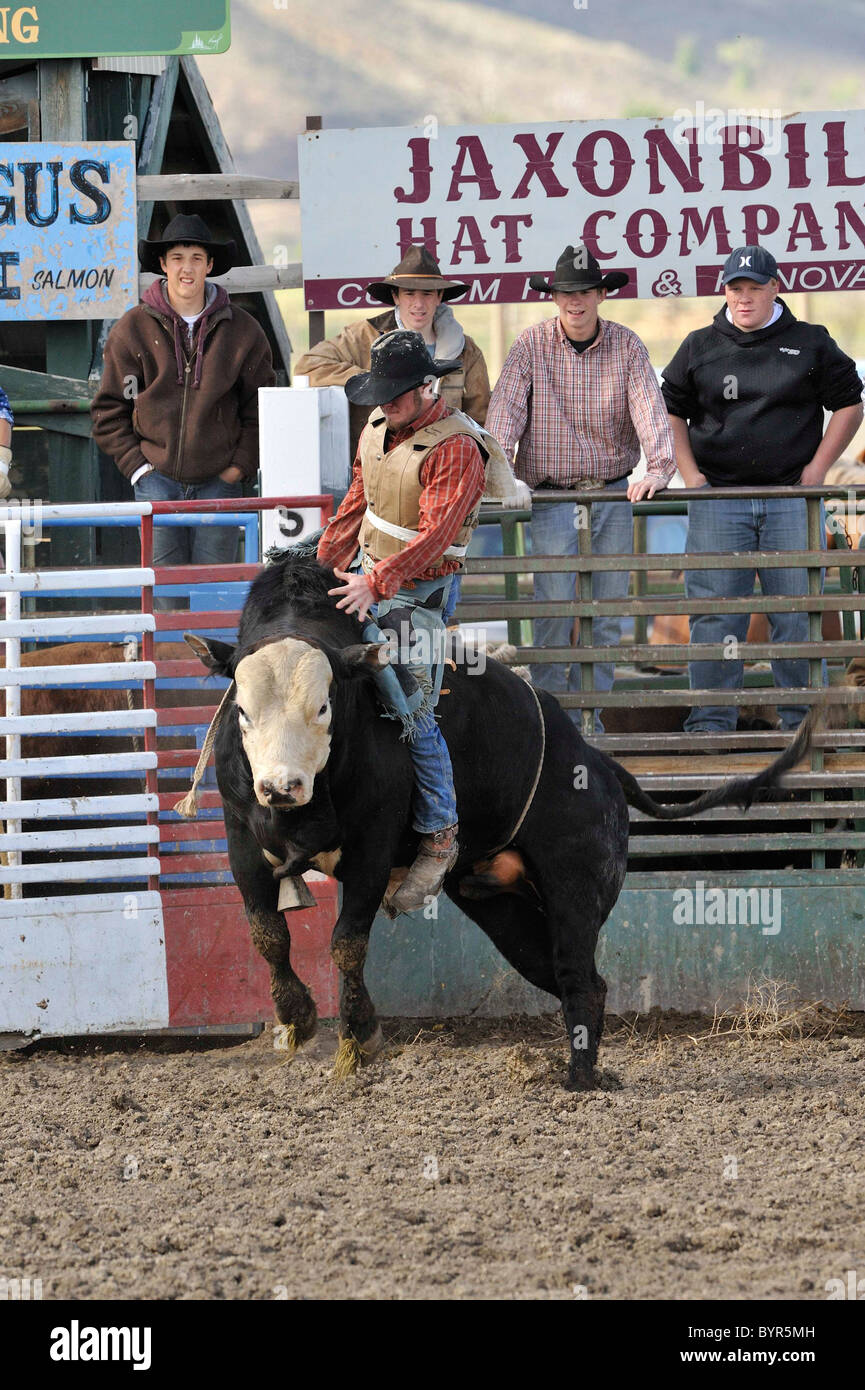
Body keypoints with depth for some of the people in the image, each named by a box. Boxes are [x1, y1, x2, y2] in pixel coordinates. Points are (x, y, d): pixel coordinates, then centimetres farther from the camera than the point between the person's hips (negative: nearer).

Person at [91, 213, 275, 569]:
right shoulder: (133, 329, 2)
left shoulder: (242, 330, 4)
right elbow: (109, 409, 8)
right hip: (158, 481, 0)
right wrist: (135, 465, -1)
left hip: (218, 482, 0)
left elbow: (261, 408, 11)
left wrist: (241, 465, 1)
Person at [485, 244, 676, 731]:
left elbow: (650, 409, -8)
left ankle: (588, 718, 11)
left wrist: (660, 468, -24)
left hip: (613, 496, 2)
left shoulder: (627, 347, 0)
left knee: (607, 616, 3)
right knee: (554, 609, -10)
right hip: (552, 496, -2)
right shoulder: (532, 345, -3)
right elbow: (505, 409, -9)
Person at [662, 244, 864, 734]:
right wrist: (690, 475, 3)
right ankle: (710, 721, -2)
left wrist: (817, 469, 2)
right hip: (718, 498, 1)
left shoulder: (811, 344, 7)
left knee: (797, 613, 0)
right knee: (715, 614, -4)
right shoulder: (701, 348, 10)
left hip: (791, 497, -1)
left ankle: (802, 719, 6)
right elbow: (672, 412, 16)